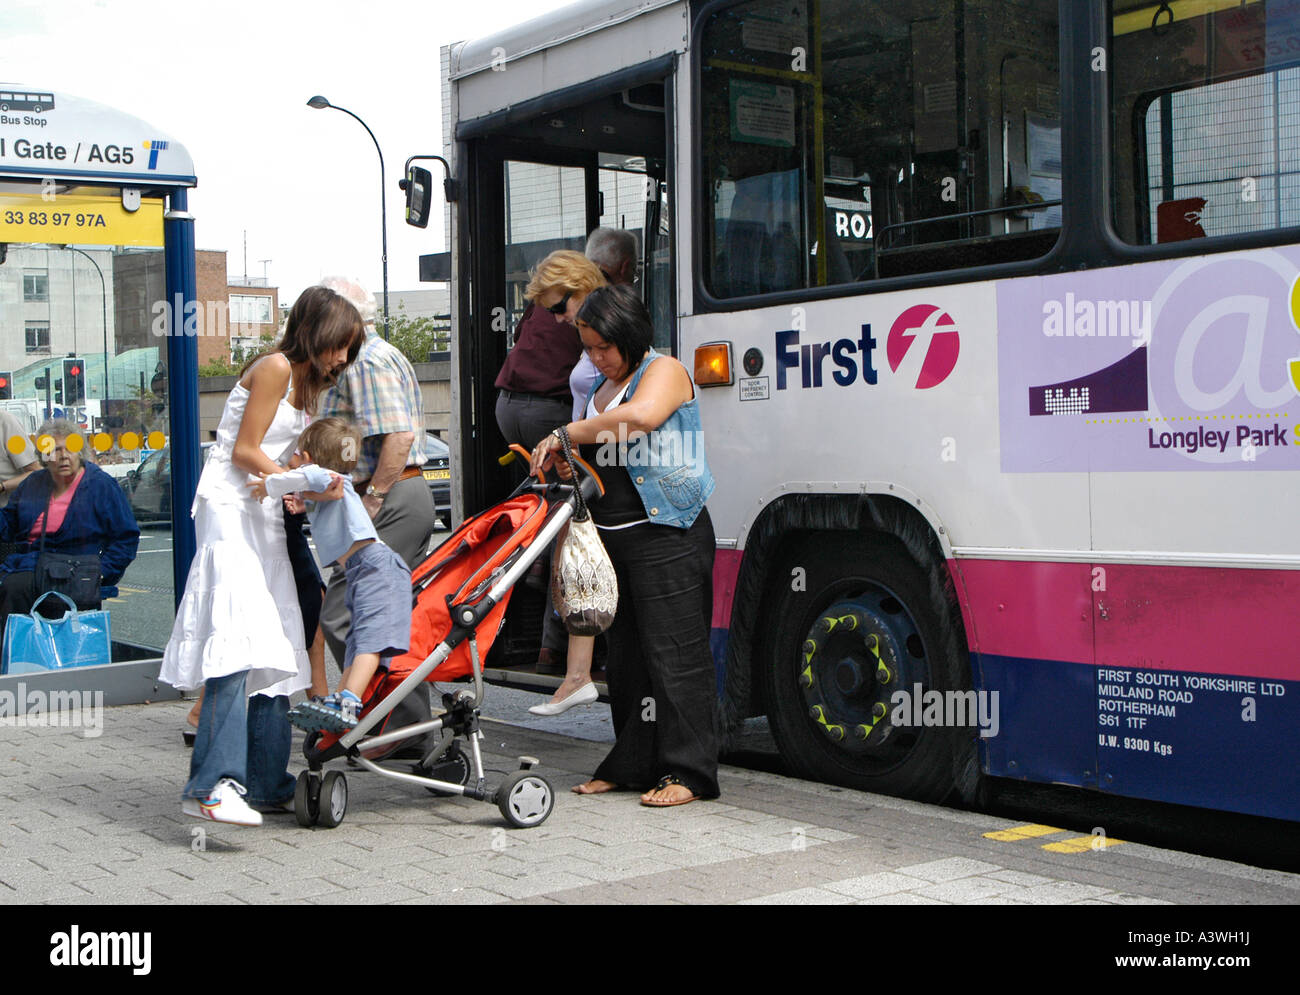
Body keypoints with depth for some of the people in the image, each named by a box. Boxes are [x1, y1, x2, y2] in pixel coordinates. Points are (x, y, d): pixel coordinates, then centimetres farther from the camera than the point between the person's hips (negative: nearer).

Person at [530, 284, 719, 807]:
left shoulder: (664, 371, -5)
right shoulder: (601, 386, 21)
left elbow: (641, 416, -27)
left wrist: (564, 435, -20)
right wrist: (560, 463, 8)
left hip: (665, 534, -9)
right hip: (612, 537, 9)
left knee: (673, 653, -8)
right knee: (625, 655, 12)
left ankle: (687, 772, -4)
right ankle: (631, 764, 20)